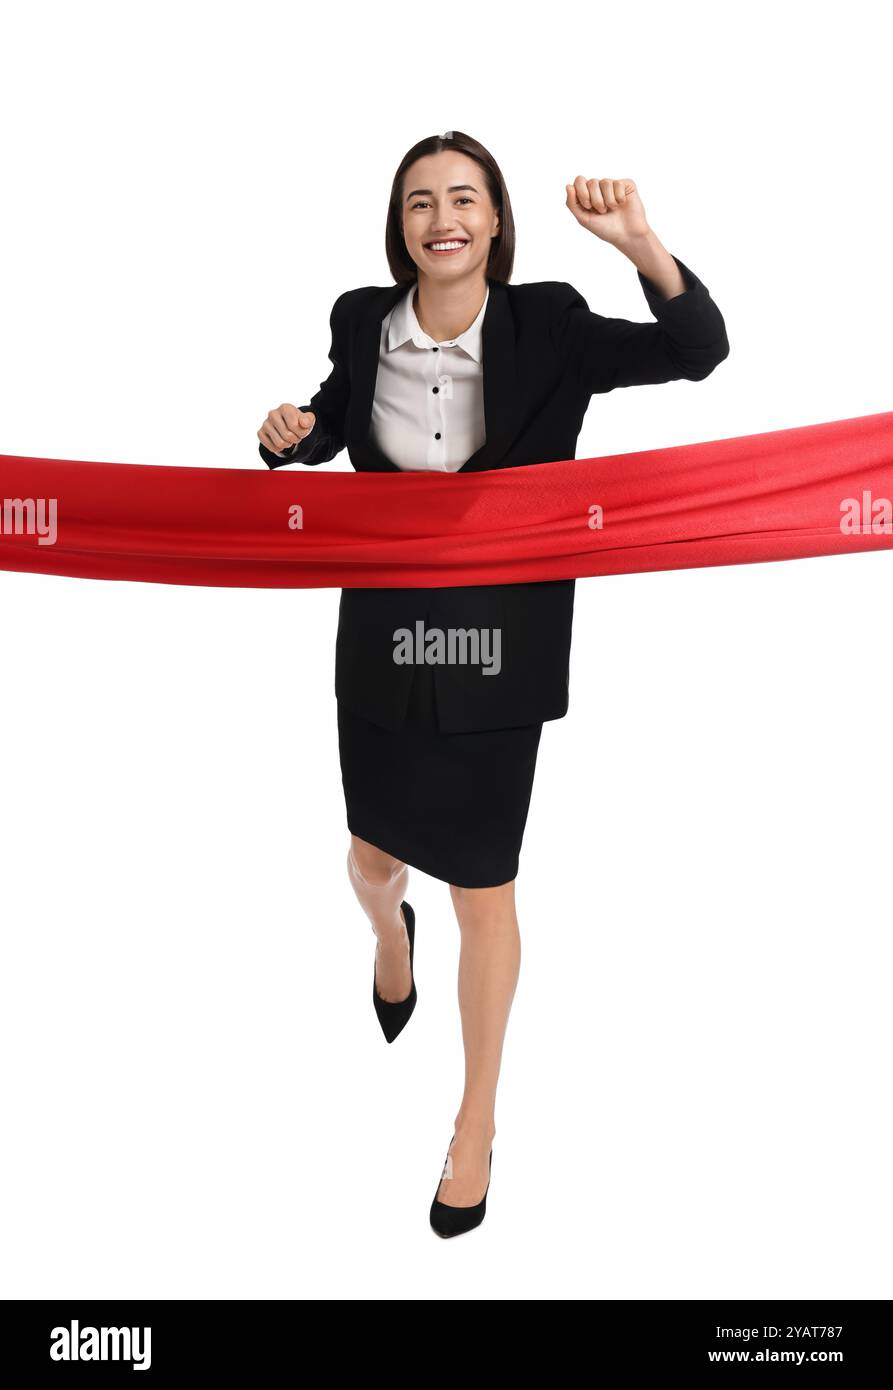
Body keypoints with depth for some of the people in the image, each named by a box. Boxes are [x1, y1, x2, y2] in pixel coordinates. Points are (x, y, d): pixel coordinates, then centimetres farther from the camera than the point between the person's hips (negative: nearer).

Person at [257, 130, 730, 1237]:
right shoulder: (363, 321, -4)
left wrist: (640, 243, -32)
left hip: (498, 643, -2)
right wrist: (292, 434, -6)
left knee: (483, 895, 7)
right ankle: (391, 934, 62)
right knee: (373, 857, 19)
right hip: (382, 636, 3)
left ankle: (476, 1123, 30)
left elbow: (698, 352, -17)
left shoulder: (545, 328, -11)